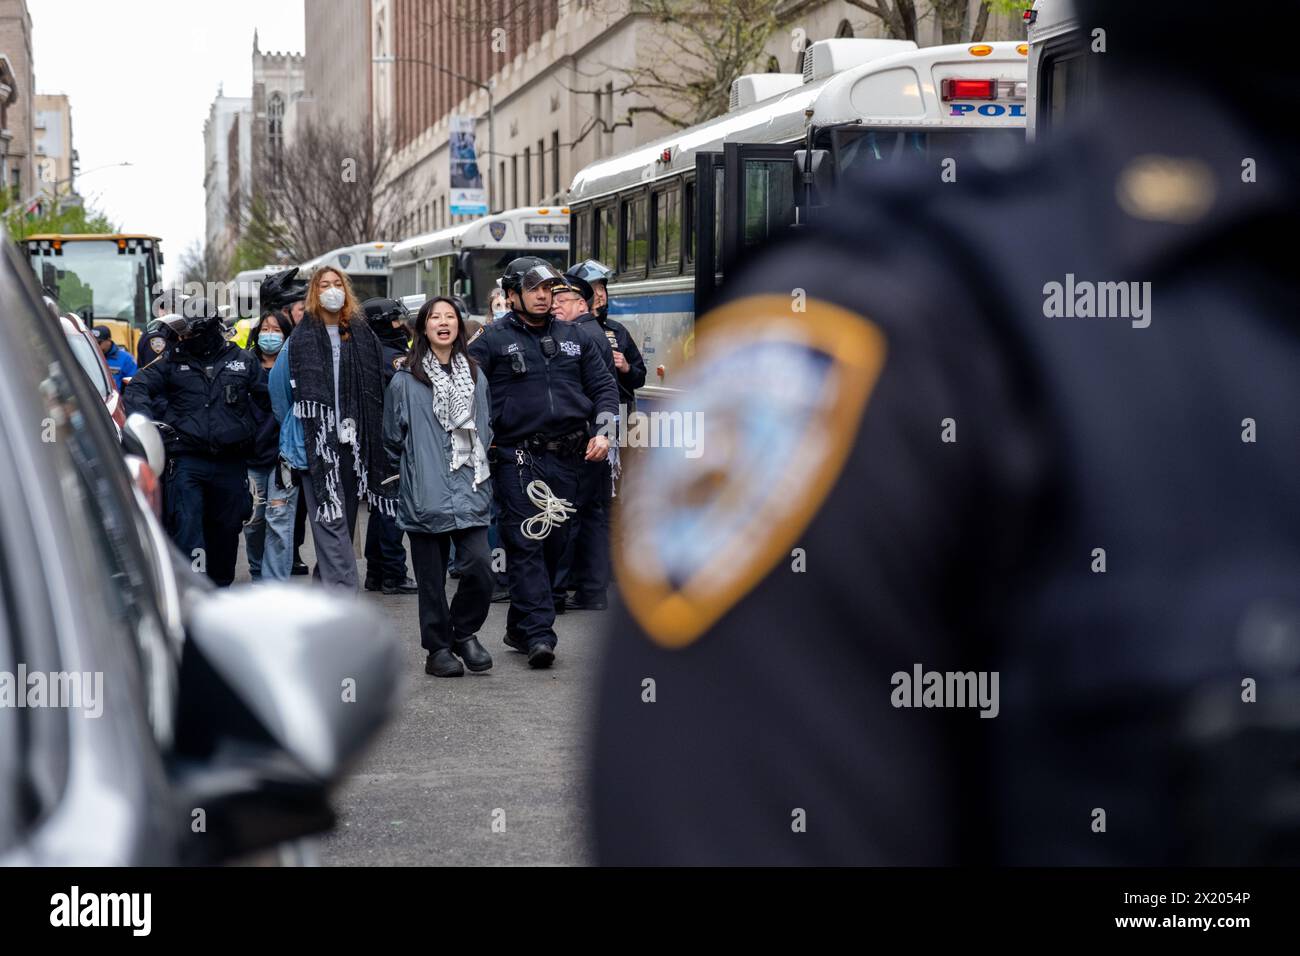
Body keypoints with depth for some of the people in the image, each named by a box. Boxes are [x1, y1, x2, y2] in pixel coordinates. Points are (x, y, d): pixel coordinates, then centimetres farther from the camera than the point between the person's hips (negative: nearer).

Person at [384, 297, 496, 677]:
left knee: (479, 566, -11)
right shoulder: (405, 381, 0)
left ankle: (464, 632, 11)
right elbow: (392, 438, 8)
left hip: (470, 491, 2)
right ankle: (438, 648, 14)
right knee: (431, 578, 1)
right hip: (424, 498, -2)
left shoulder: (476, 377, 12)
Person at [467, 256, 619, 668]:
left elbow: (603, 384, 19)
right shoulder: (492, 340, 2)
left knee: (553, 543, 7)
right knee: (525, 543, -11)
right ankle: (538, 633, -15)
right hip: (517, 459, -5)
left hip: (565, 458, 5)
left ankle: (520, 628, 19)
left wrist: (602, 430, 5)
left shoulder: (572, 337, 16)